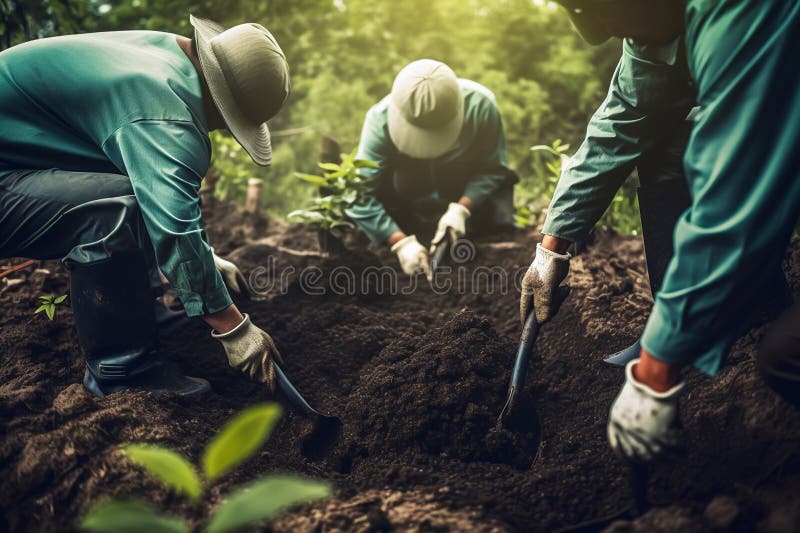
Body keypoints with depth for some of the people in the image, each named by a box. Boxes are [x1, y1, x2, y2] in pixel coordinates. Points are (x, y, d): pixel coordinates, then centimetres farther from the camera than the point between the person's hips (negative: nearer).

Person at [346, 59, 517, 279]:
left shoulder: (480, 105, -32)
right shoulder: (381, 119, -33)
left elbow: (492, 168, -20)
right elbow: (361, 194, -33)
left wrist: (462, 209, -36)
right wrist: (401, 241, -44)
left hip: (471, 188, 0)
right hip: (409, 189, 0)